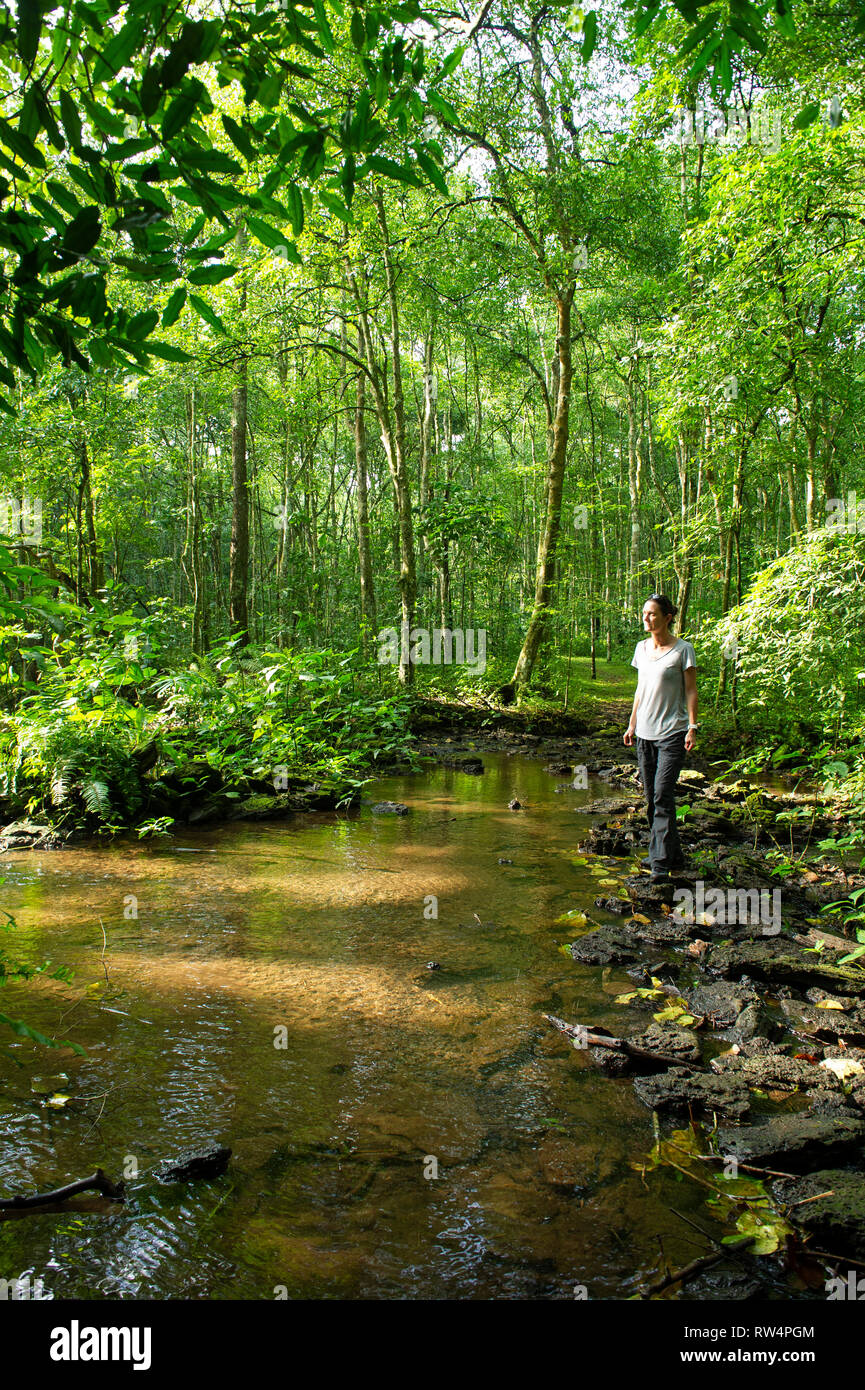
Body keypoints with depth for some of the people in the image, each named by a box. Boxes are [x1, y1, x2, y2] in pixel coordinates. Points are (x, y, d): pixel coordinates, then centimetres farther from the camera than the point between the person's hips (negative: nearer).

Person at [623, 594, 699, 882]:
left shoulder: (682, 649, -6)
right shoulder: (642, 648, 11)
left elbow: (690, 691, -5)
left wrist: (692, 727, -12)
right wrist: (632, 724, 18)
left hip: (672, 732, -6)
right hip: (645, 733, 6)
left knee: (662, 796, -13)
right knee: (651, 797, 9)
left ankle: (662, 863, -10)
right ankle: (672, 854, 22)